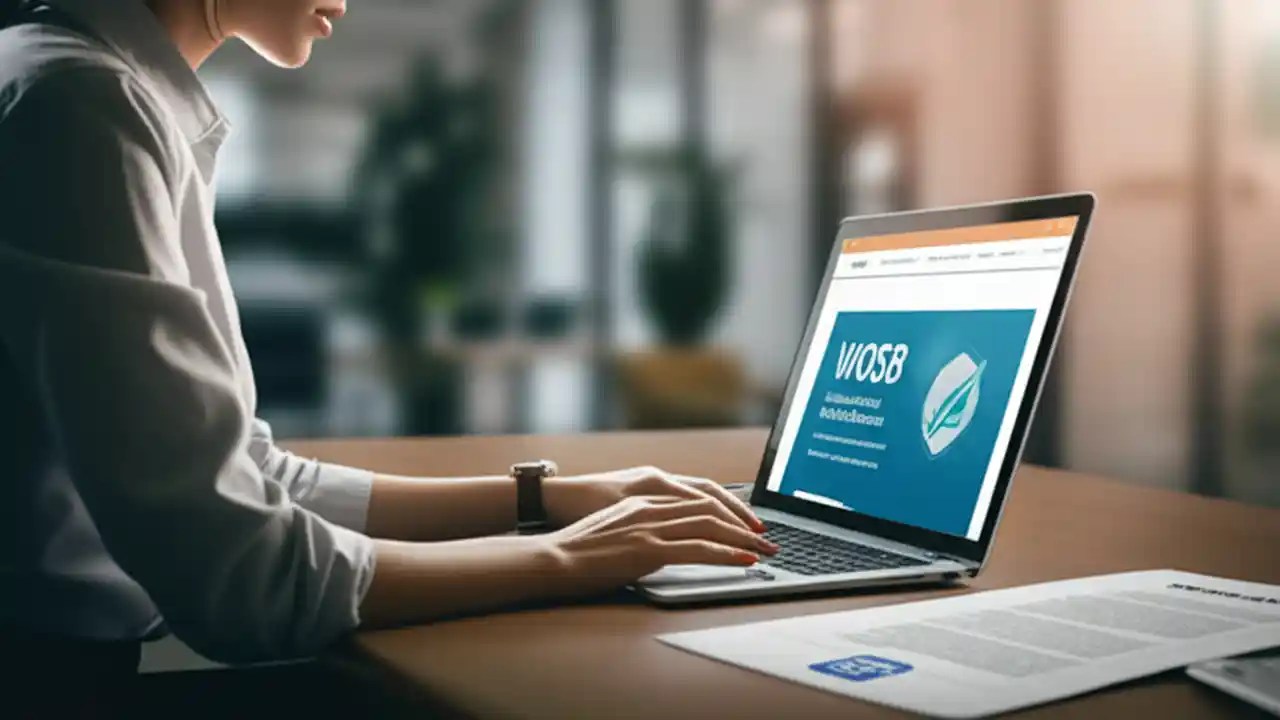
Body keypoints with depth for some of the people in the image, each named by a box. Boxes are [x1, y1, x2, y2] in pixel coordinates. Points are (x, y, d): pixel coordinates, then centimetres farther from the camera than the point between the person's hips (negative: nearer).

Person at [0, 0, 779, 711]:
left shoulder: (134, 103, 9)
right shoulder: (77, 105, -18)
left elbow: (245, 483, 9)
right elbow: (234, 575, -23)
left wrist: (546, 500, 3)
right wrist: (562, 558, -12)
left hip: (76, 659, 7)